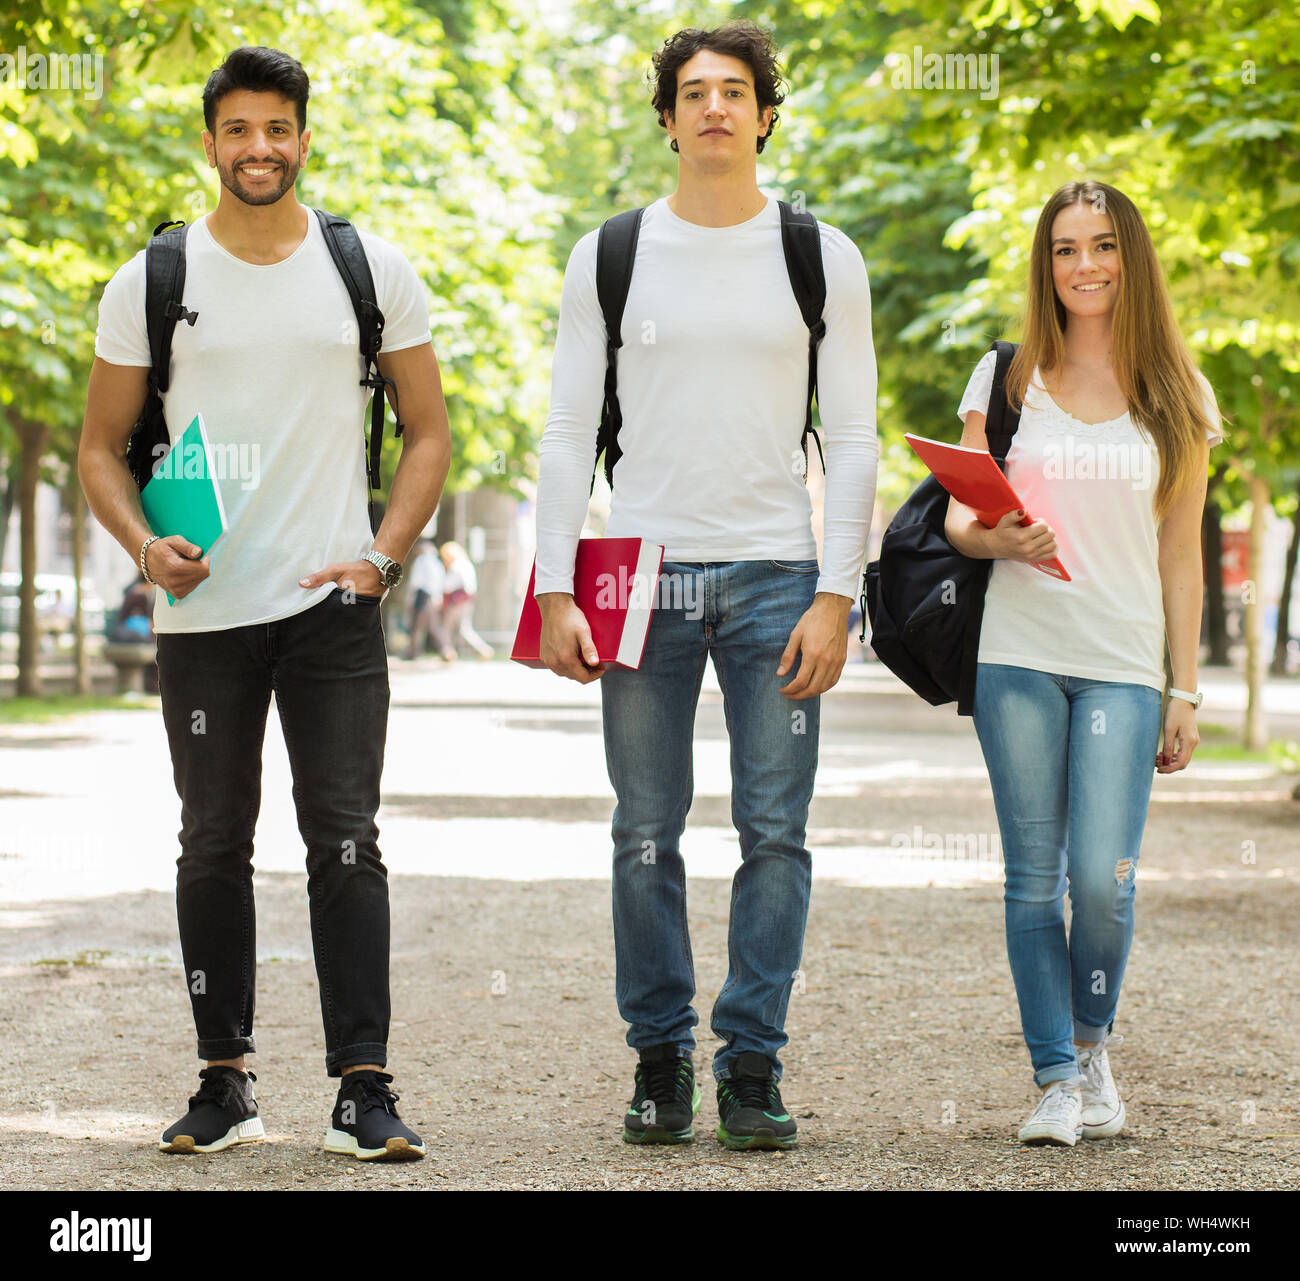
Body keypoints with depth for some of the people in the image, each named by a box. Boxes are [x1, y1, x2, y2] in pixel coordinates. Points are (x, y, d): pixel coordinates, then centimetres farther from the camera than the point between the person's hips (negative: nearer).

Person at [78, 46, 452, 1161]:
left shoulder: (373, 272, 4)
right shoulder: (150, 283, 4)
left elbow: (429, 431, 9)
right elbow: (101, 448, 8)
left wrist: (384, 555, -4)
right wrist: (144, 544, -10)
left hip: (334, 607, -1)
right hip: (203, 611, 1)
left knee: (346, 840, -5)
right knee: (214, 847, 6)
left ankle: (363, 1088, -2)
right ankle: (225, 1083, 16)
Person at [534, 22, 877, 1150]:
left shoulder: (823, 259, 6)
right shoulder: (610, 256, 7)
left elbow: (853, 440, 4)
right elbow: (568, 432, 6)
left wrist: (835, 597, -5)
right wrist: (554, 591, -3)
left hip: (776, 576, 0)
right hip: (642, 577, 0)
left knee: (775, 834, -2)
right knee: (647, 835, 2)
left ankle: (753, 1066, 6)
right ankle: (660, 1058, 12)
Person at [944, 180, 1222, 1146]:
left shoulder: (1178, 397, 8)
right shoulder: (1007, 379, 7)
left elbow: (1180, 553, 10)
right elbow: (959, 515, 7)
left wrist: (1185, 691, 7)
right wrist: (1001, 540, -16)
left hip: (1124, 667, 0)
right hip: (1018, 659, 0)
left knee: (1103, 878, -10)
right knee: (1034, 880, 0)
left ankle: (1096, 1042, 17)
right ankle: (1057, 1079, 11)